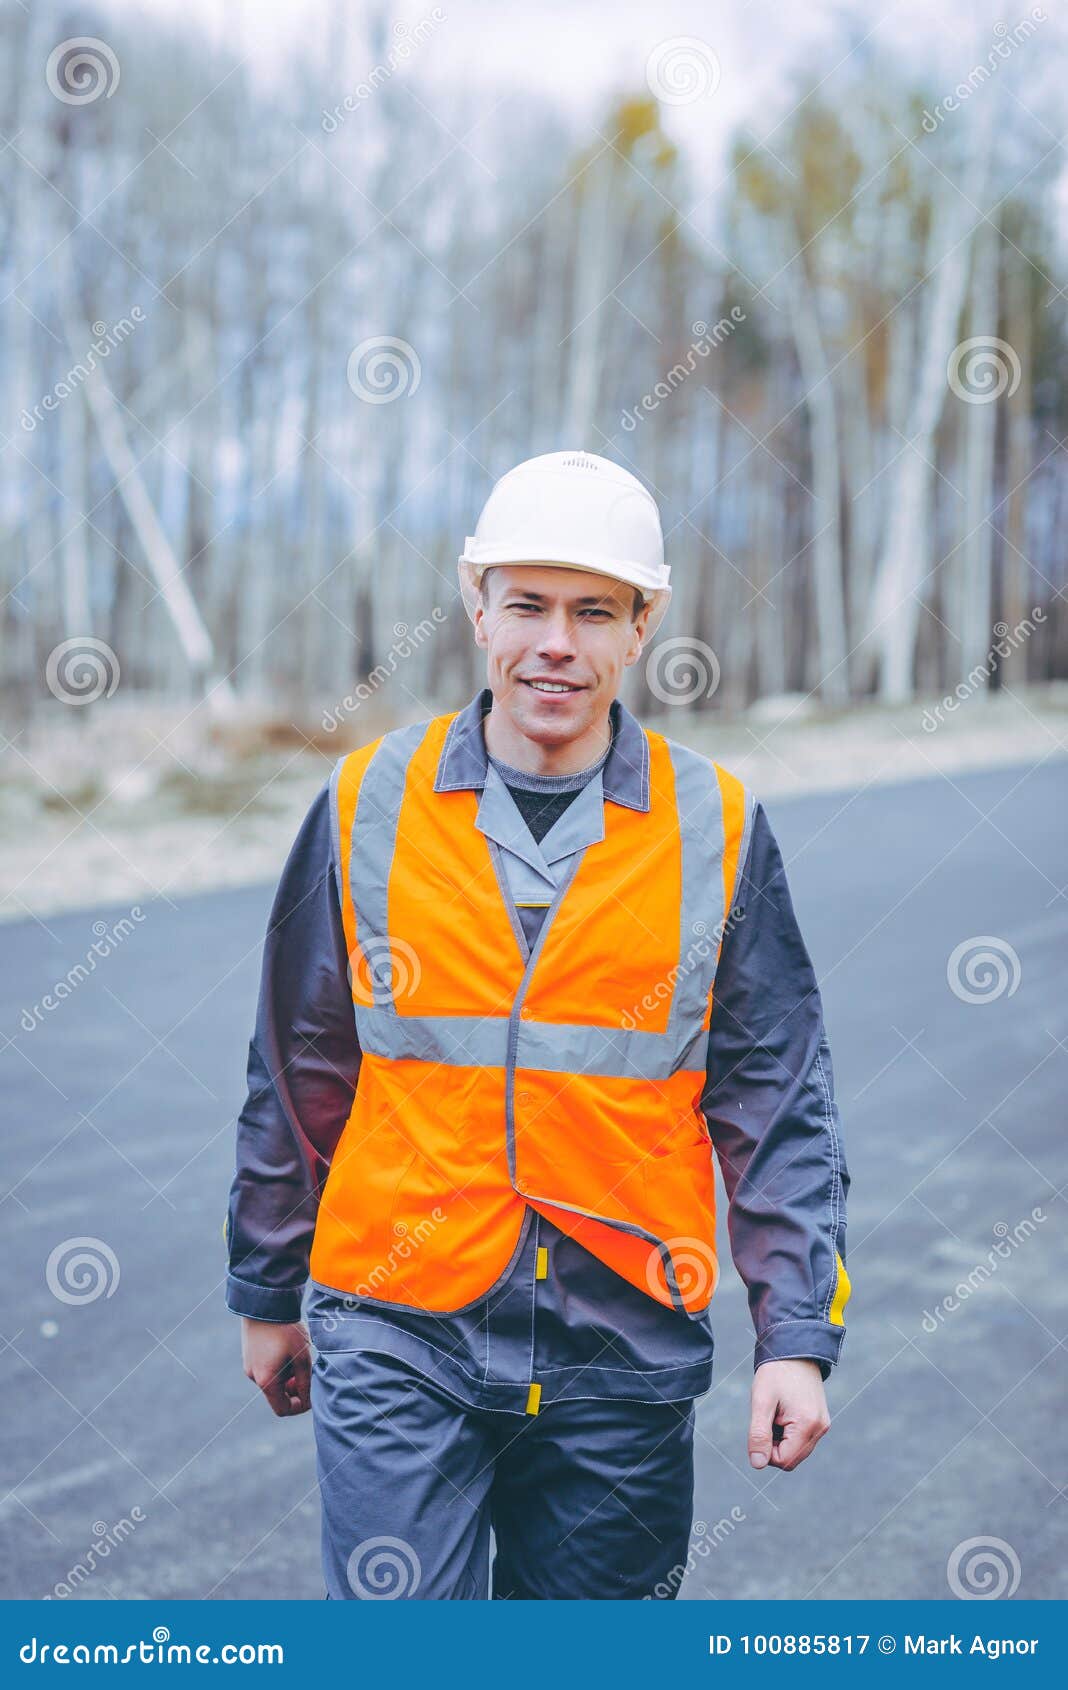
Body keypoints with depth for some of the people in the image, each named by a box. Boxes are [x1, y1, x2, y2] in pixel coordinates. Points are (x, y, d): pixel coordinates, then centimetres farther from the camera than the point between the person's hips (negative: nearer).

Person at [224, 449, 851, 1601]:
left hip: (623, 1347, 1)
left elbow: (780, 1106, 4)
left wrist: (799, 1337, -2)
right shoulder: (367, 806, 1)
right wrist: (268, 1294, 16)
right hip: (399, 1340, 0)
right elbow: (296, 1074, 10)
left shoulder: (718, 832, 1)